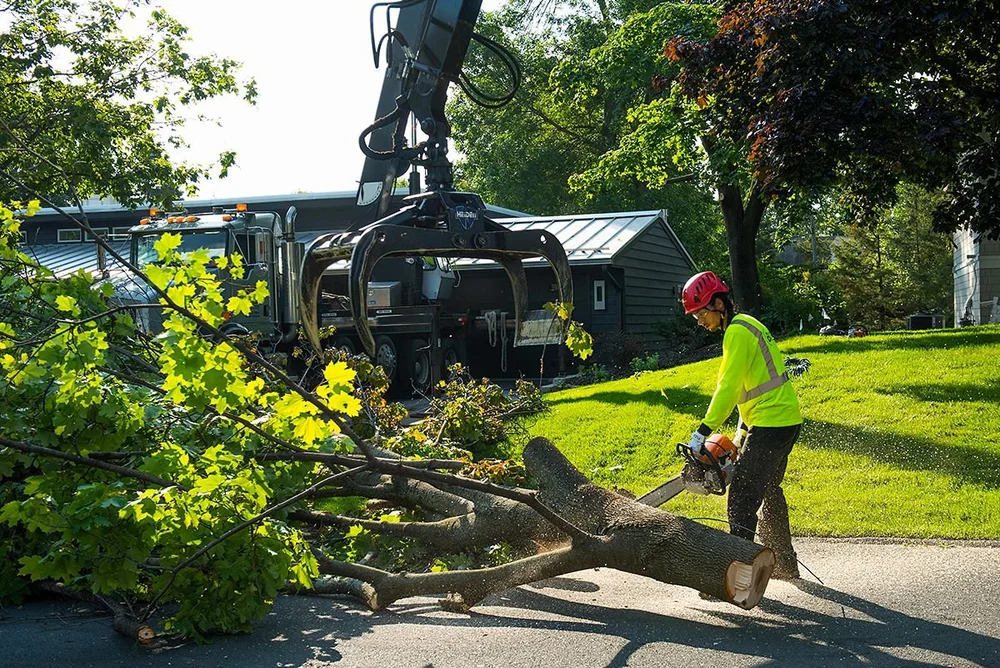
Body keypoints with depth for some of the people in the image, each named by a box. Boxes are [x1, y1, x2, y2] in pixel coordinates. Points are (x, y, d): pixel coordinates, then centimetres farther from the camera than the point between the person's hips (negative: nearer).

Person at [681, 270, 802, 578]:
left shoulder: (737, 332, -14)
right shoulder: (747, 326, 17)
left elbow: (728, 388, -20)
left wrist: (703, 432, -20)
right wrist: (742, 431, 15)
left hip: (770, 423, -11)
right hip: (785, 419, 11)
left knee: (742, 500, -11)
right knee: (769, 492, 21)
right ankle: (785, 565, 31)